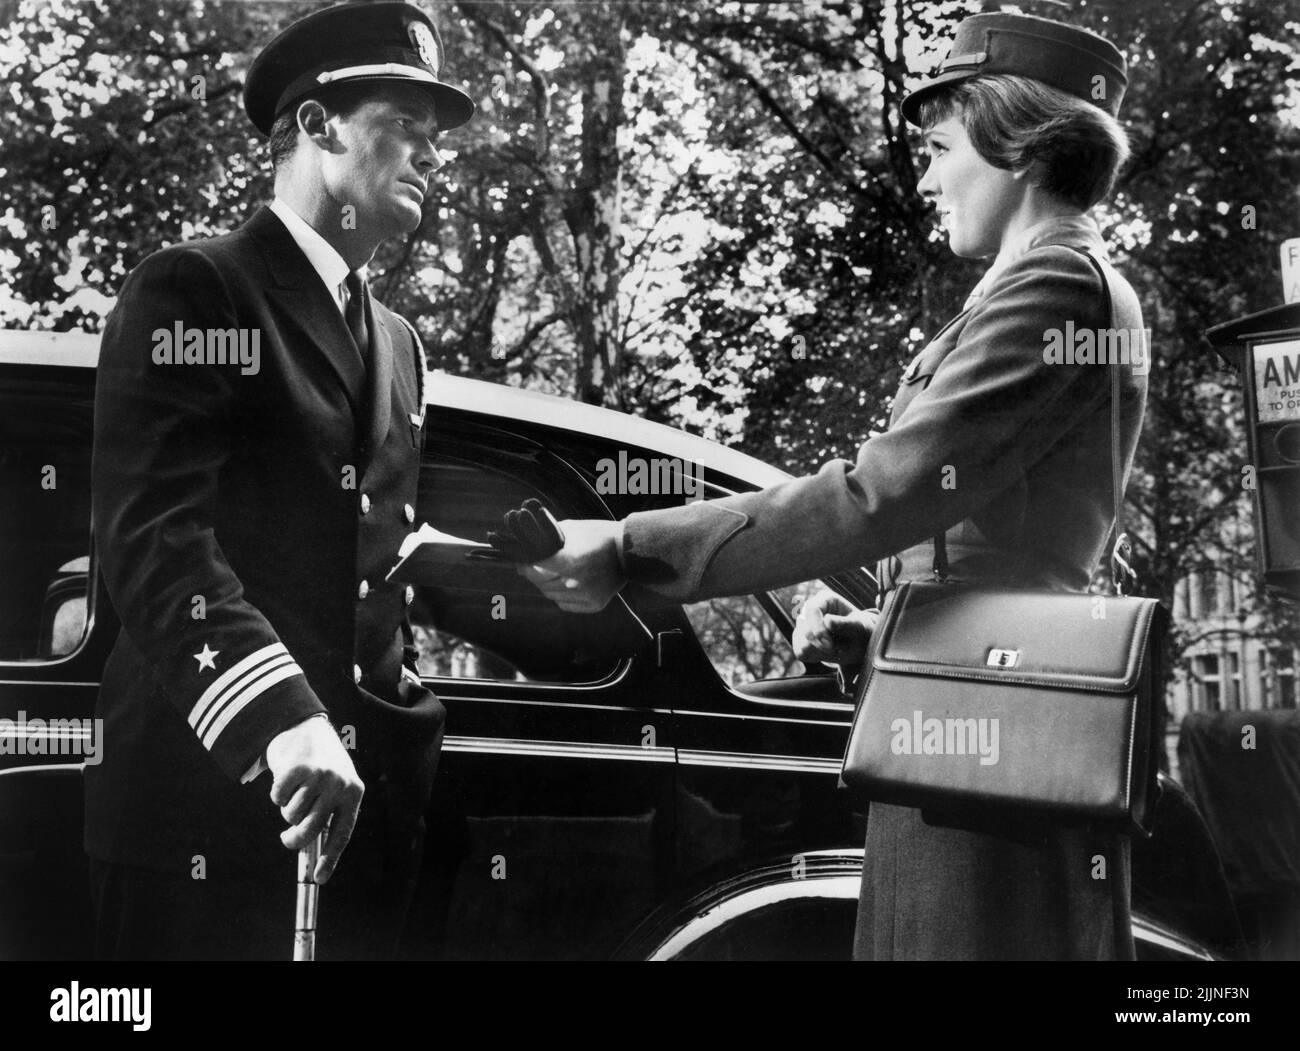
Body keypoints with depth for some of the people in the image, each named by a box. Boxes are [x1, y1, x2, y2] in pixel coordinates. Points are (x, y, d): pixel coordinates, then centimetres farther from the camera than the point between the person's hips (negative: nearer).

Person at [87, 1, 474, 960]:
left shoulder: (398, 342, 21)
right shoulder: (194, 291, -4)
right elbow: (152, 537, -16)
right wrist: (282, 721, -29)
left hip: (367, 793, 7)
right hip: (203, 794, -6)